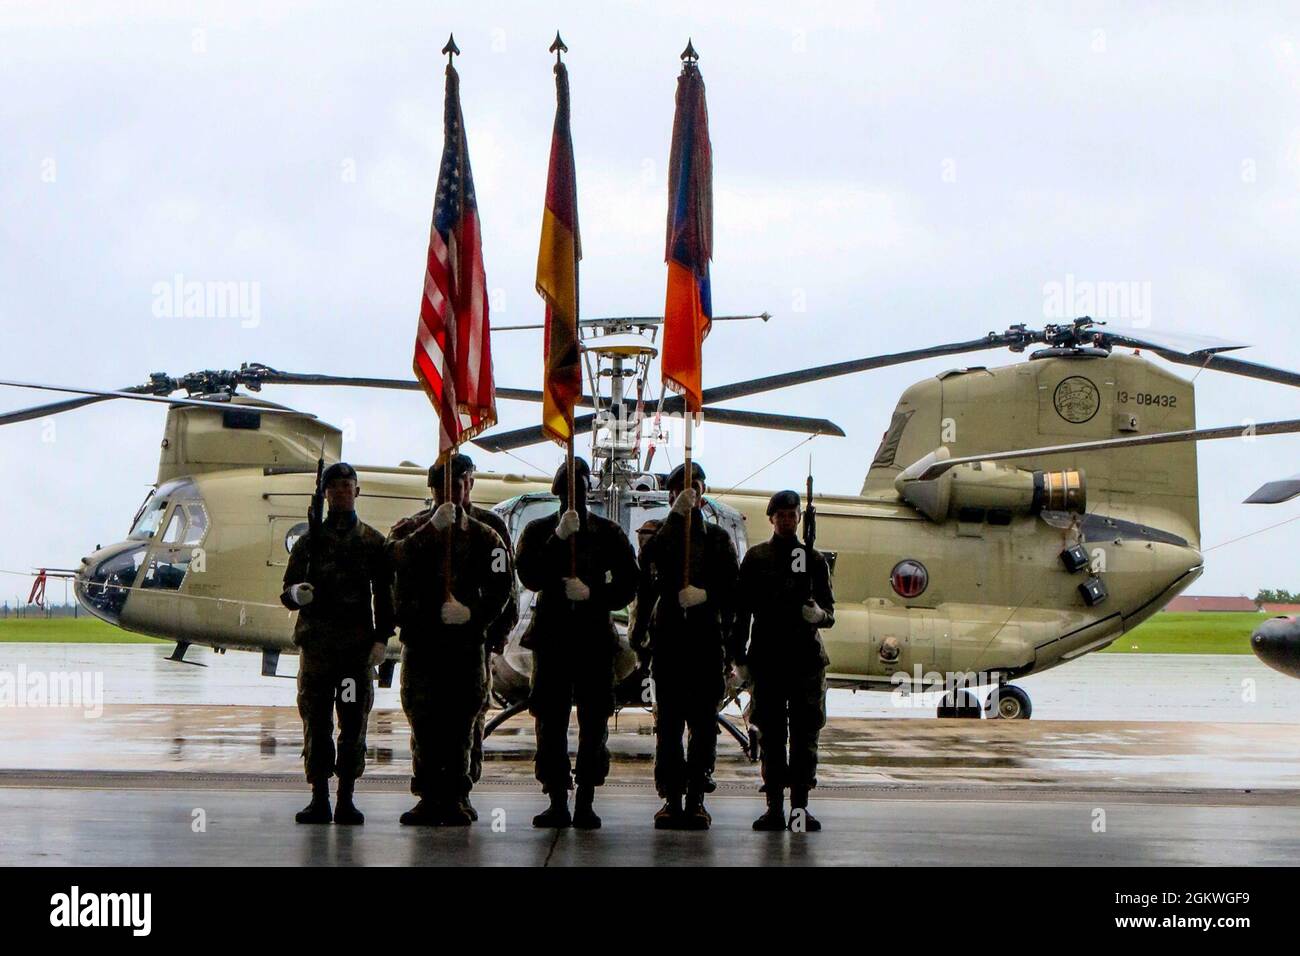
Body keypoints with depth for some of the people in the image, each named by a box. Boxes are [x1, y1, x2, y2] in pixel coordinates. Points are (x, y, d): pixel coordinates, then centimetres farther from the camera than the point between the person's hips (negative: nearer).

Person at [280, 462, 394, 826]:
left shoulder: (373, 542, 10)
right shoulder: (309, 541, 11)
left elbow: (383, 594, 8)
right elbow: (287, 593, 10)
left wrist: (381, 638, -2)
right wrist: (296, 593, -14)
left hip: (357, 645, 0)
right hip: (316, 643, 0)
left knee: (354, 723, 0)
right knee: (316, 722, 0)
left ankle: (346, 799, 4)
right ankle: (319, 799, 4)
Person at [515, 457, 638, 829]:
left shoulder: (608, 533, 10)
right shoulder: (540, 531, 9)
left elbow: (627, 583, 7)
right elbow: (530, 576, -7)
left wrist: (592, 594, -9)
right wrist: (559, 539, -16)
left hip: (595, 636, 0)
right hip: (552, 636, 0)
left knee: (594, 721, -3)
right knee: (551, 721, -2)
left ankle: (585, 803, 0)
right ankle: (557, 802, 2)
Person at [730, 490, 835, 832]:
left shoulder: (814, 559, 11)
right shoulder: (756, 558, 9)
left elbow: (830, 613, 11)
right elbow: (742, 611, 10)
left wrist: (819, 614, -13)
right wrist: (739, 657, 3)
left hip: (806, 658, 0)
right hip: (767, 658, 0)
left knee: (805, 733, -2)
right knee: (770, 734, 0)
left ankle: (800, 806, 2)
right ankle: (774, 807, 4)